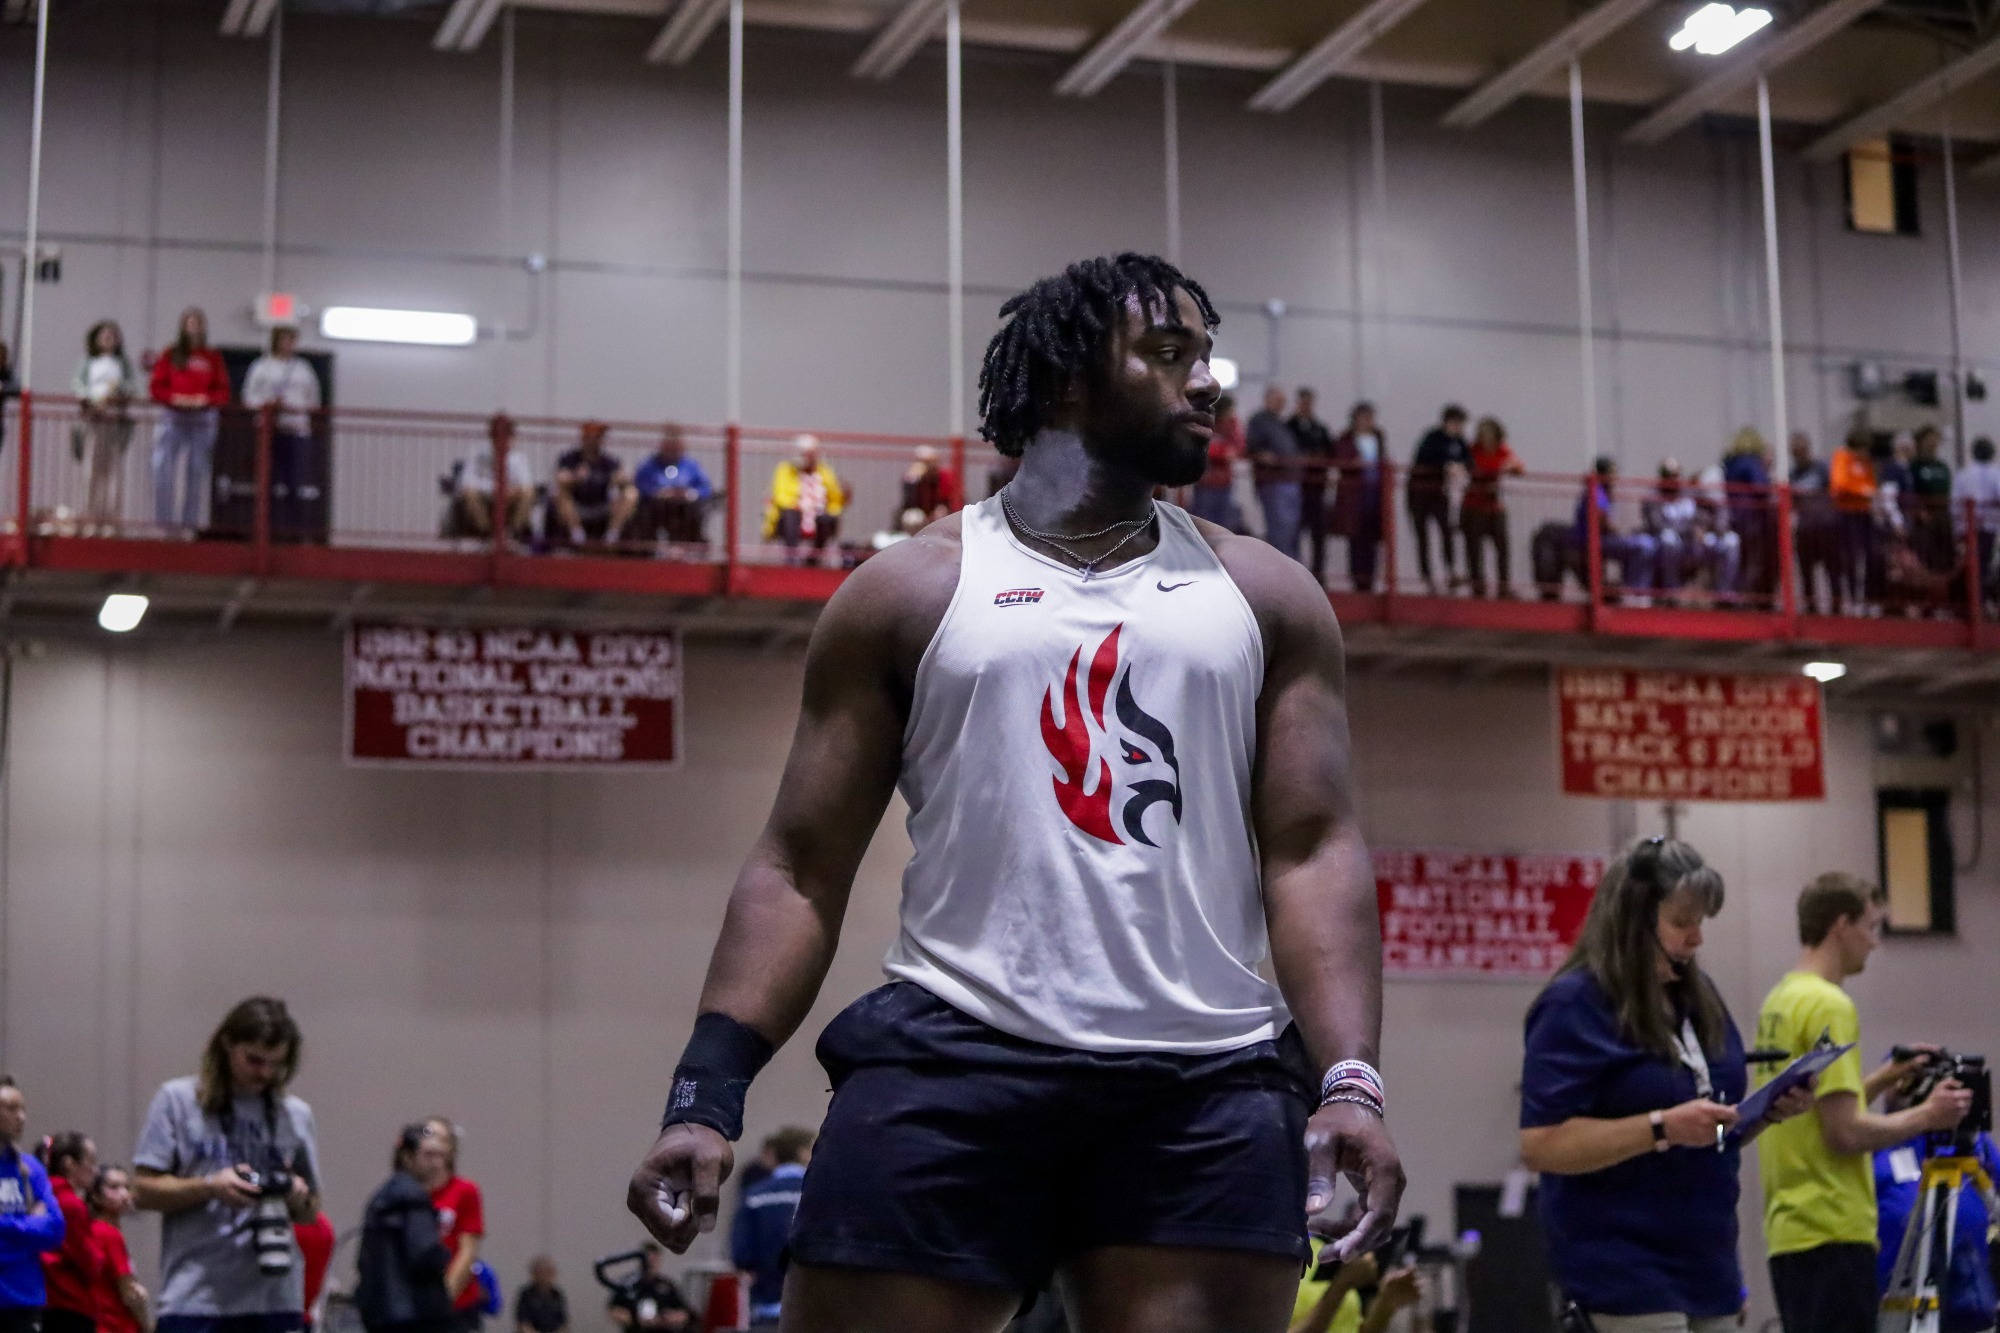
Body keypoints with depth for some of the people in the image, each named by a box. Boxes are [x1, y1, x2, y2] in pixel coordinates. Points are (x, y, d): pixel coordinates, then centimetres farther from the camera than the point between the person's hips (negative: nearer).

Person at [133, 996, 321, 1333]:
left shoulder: (295, 1115, 12)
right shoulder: (178, 1100, 3)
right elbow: (143, 1190, -1)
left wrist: (299, 1198, -6)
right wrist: (210, 1187, -16)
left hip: (275, 1301, 3)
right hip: (194, 1301, -3)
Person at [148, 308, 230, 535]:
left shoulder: (213, 360, 8)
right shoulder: (169, 357, 7)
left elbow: (223, 391, 5)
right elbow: (157, 388, 4)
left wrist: (205, 399, -12)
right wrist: (175, 398, -13)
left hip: (203, 420, 1)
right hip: (173, 417, -1)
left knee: (197, 472, 2)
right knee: (163, 468, -10)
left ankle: (190, 520, 8)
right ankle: (164, 519, -5)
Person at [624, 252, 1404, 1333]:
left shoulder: (1266, 597, 14)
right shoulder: (908, 593, 8)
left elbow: (1312, 852, 7)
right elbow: (800, 869, 6)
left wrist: (1348, 1078, -8)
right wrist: (707, 1093, -5)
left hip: (1210, 1082, 2)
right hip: (953, 1063, -2)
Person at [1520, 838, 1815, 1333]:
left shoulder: (1698, 996, 14)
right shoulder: (1574, 1006, -11)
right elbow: (1540, 1145, -18)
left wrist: (1768, 1111, 1)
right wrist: (1662, 1127, -24)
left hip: (1707, 1262, 8)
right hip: (1624, 1272, -8)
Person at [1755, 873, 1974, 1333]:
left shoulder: (1778, 1001, 15)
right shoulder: (1829, 1006, -13)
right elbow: (1845, 1132, -18)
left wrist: (1883, 1078, 19)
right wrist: (1926, 1115, -6)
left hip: (1789, 1229, 9)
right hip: (1833, 1233, -9)